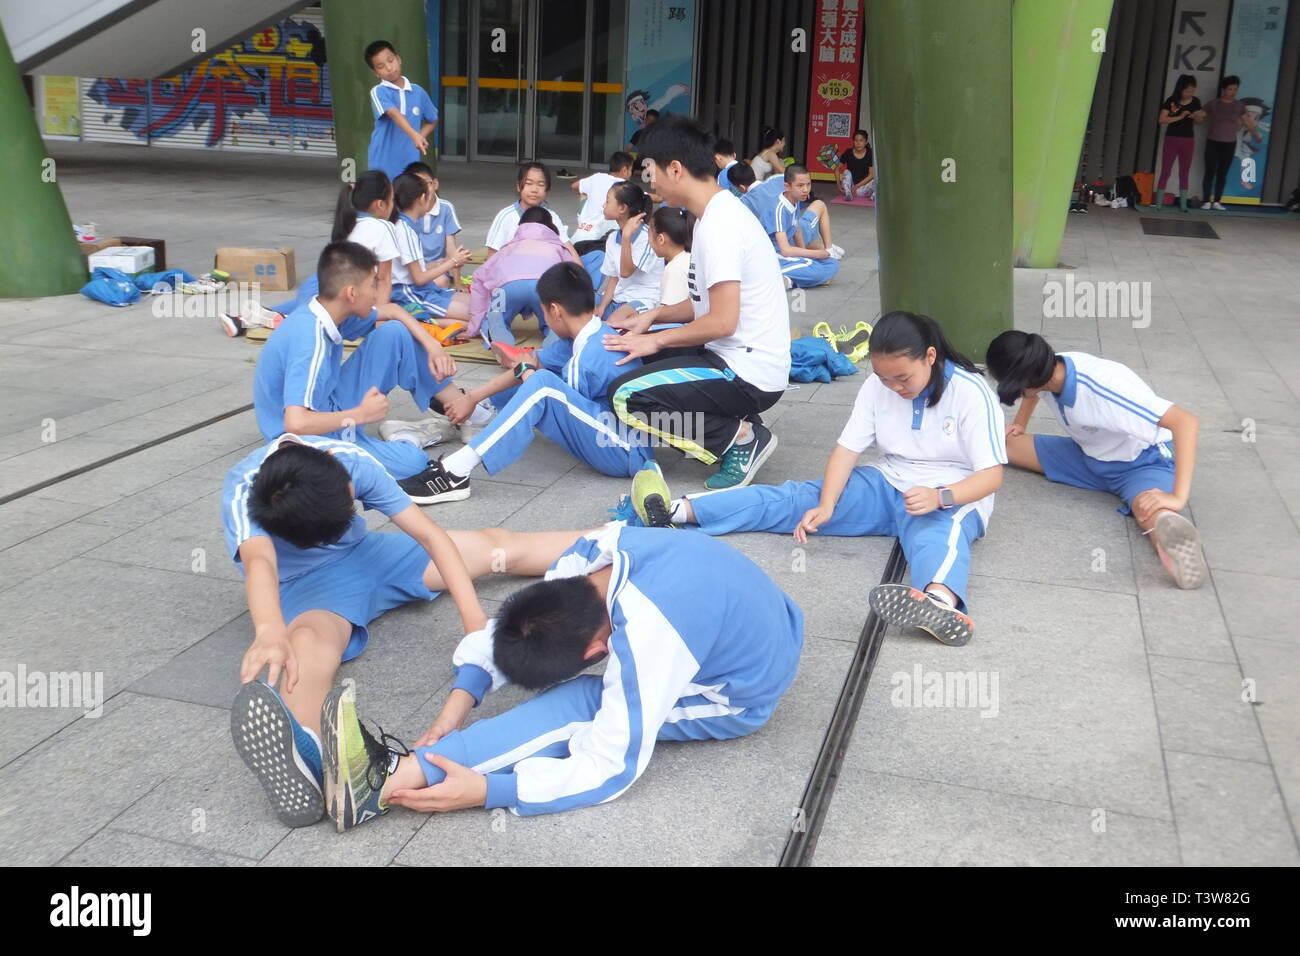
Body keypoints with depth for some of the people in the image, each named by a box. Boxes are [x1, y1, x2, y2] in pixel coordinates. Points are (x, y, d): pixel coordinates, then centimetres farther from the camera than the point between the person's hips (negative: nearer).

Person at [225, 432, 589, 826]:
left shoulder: (352, 459, -23)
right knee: (310, 641, -41)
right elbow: (259, 562, -51)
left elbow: (430, 535, -23)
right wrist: (270, 630, -72)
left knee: (499, 544, -4)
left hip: (364, 554, 5)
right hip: (304, 587, -5)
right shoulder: (244, 491, -31)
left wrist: (473, 616, -33)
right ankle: (301, 750, -73)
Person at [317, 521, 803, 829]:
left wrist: (486, 791, -35)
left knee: (576, 705, -27)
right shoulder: (598, 549, -20)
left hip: (736, 700, -8)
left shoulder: (645, 637, -41)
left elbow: (611, 769, -35)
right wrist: (462, 694, -21)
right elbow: (517, 623, -8)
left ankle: (389, 782, -35)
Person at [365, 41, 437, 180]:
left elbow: (433, 120, 20)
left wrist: (421, 137, 1)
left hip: (410, 164, 3)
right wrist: (414, 136, -42)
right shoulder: (378, 92, -7)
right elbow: (394, 114, -25)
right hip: (383, 167, -3)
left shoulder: (418, 91, 7)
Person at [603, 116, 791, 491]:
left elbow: (723, 321, -24)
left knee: (627, 398, -18)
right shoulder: (721, 211, 11)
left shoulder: (718, 224, -20)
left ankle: (741, 438, -7)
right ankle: (728, 426, 10)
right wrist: (656, 315, 8)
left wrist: (657, 340, -11)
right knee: (632, 345, 21)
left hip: (750, 374, -10)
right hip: (737, 356, 10)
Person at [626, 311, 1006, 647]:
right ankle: (676, 511, -24)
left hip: (954, 497, -5)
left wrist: (938, 496, -36)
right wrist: (826, 505, -21)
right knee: (795, 498, -12)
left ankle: (941, 602, -77)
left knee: (937, 531, -42)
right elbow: (846, 449, -4)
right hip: (887, 485, 5)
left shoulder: (971, 393, -14)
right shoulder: (877, 386, 0)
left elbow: (991, 475, -17)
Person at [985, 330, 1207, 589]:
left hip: (1141, 463, -8)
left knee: (1152, 513, -43)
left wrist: (1178, 498, -45)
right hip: (1088, 455, 9)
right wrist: (1019, 426, 9)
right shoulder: (1047, 371, -11)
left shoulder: (1102, 388, -35)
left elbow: (1186, 422, -40)